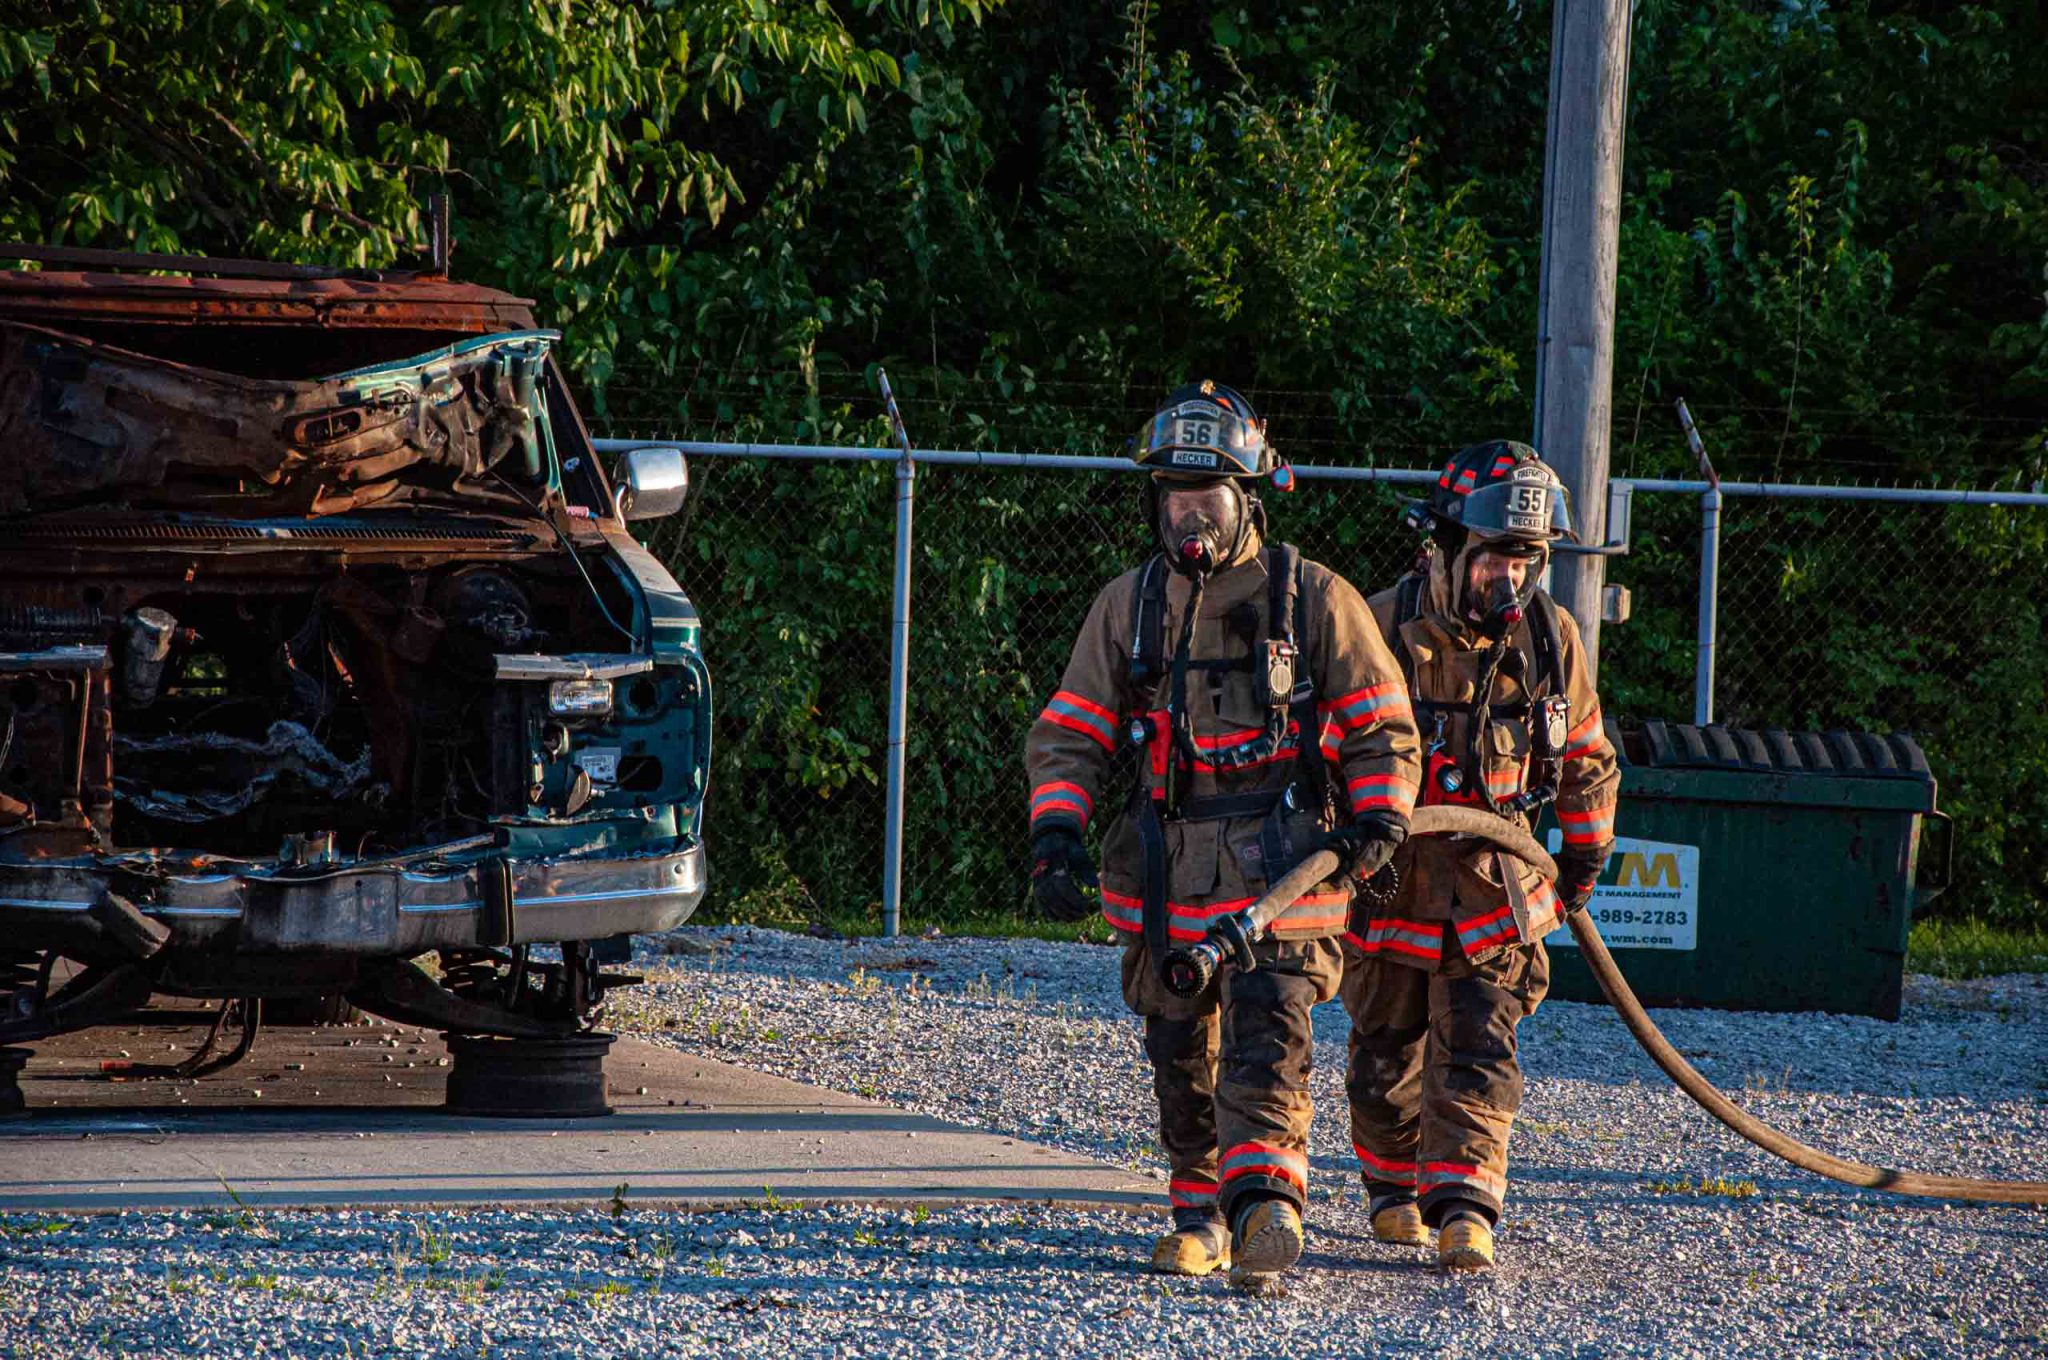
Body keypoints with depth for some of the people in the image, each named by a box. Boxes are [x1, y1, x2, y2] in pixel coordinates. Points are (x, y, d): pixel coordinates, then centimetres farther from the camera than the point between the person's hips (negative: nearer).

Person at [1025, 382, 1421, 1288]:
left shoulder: (1313, 600, 2)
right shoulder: (1127, 607, 11)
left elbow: (1383, 729, 7)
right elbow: (1068, 736, 11)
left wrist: (1377, 825, -9)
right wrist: (1056, 837, -5)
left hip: (1281, 865, -4)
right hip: (1164, 866, 4)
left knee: (1265, 1041, -17)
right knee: (1182, 1054, 8)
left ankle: (1265, 1206, -26)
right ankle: (1201, 1215, 21)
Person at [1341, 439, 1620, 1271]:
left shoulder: (1551, 640, -2)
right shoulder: (1384, 629, -14)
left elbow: (1585, 757, 12)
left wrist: (1584, 859, 16)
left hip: (1493, 888, 1)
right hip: (1388, 882, -1)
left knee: (1476, 1054, -8)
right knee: (1387, 1052, 11)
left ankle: (1464, 1206, -11)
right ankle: (1393, 1189, 29)